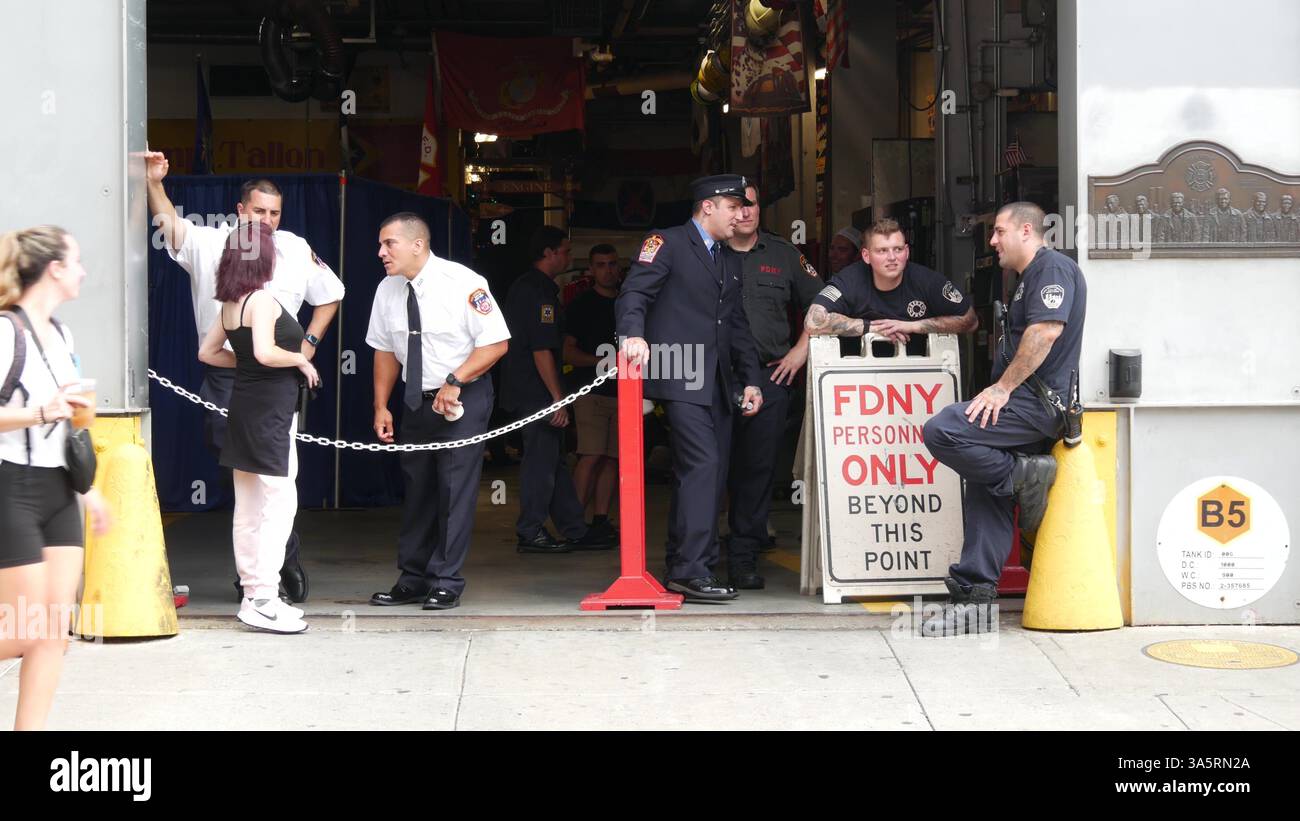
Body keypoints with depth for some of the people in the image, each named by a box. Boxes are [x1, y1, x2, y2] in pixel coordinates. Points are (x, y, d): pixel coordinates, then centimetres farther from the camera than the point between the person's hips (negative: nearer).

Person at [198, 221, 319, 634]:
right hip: (270, 409, -9)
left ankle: (253, 593, 19)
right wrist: (301, 360, -12)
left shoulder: (230, 304, 10)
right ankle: (264, 599, -10)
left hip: (244, 406, 9)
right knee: (280, 503, -7)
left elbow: (207, 352, 17)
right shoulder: (262, 299, -15)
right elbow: (266, 352, -28)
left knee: (248, 510, 12)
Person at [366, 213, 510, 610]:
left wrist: (454, 381, -22)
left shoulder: (462, 283, -16)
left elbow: (496, 343, -16)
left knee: (455, 489, -6)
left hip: (463, 399, -6)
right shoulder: (388, 290, 0)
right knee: (417, 489, 10)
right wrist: (381, 406, 5)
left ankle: (446, 584, 1)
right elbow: (385, 350, 10)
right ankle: (412, 580, 17)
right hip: (417, 400, 6)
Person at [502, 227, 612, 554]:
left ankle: (575, 530, 16)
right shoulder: (540, 291, -16)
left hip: (523, 389, 10)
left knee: (554, 460, 12)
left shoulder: (522, 285, 16)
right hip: (536, 391, -10)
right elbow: (542, 350, -22)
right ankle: (531, 533, 3)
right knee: (541, 459, -3)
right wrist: (558, 398, -20)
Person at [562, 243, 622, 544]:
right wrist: (597, 360, -17)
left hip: (622, 392, 5)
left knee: (613, 458, 3)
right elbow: (566, 351, -3)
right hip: (591, 391, -5)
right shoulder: (582, 305, 2)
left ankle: (600, 519, 8)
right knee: (591, 456, -14)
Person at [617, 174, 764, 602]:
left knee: (712, 474, 6)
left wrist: (750, 380, 16)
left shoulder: (730, 260, 23)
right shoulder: (667, 244, -1)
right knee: (703, 465, -17)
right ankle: (692, 571, -16)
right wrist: (634, 335, -30)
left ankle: (681, 567, 13)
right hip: (680, 378, -8)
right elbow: (633, 294, -11)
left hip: (718, 382, 8)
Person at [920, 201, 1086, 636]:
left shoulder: (1052, 267, -6)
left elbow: (1047, 329, -21)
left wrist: (1003, 387, -20)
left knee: (940, 432, -24)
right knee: (985, 491, 5)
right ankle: (974, 599, 5)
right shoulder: (1030, 277, 27)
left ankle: (1023, 477, -12)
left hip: (1037, 401, -10)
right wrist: (1001, 390, 17)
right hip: (1029, 405, 10)